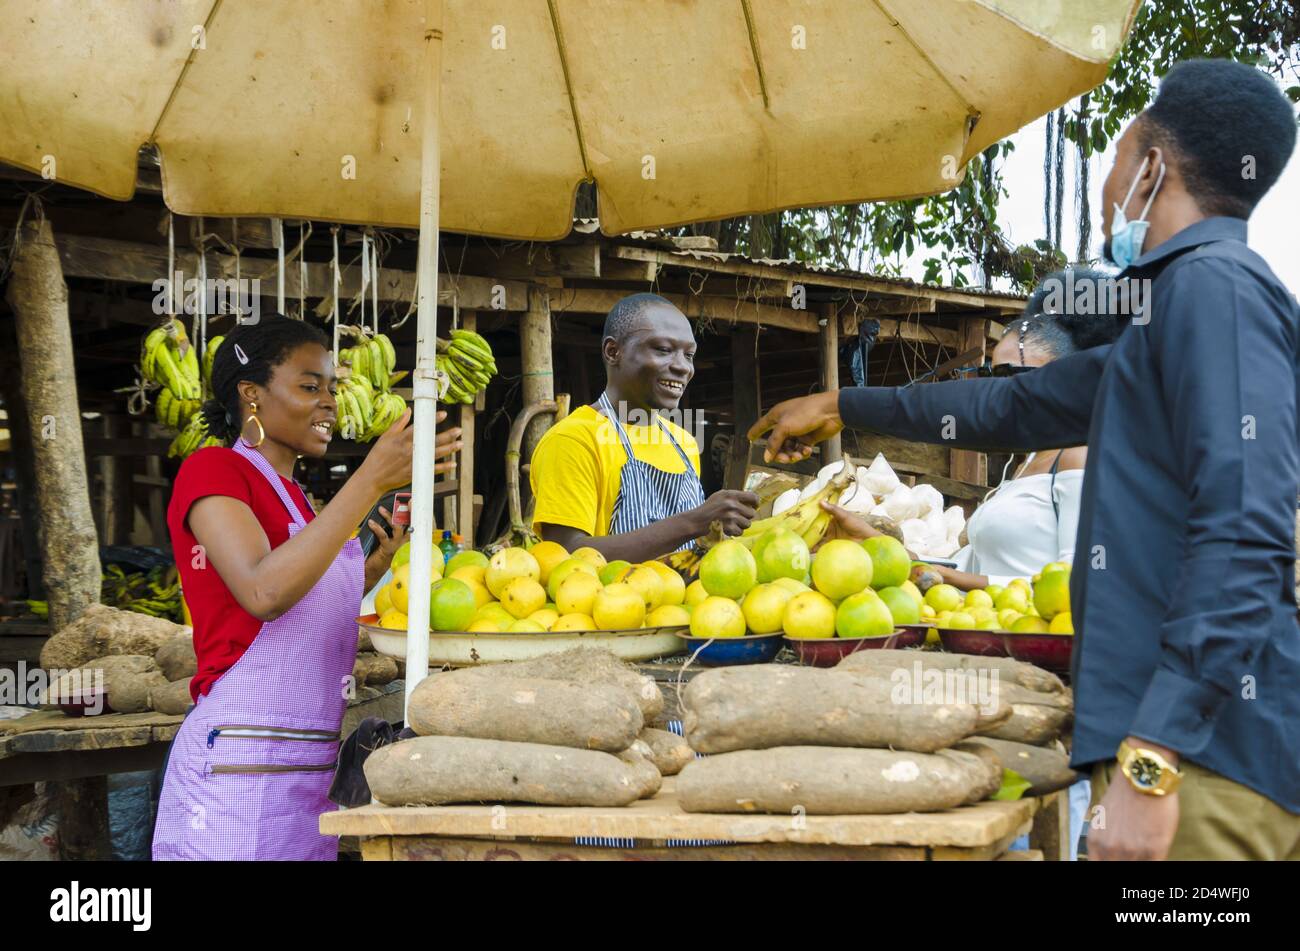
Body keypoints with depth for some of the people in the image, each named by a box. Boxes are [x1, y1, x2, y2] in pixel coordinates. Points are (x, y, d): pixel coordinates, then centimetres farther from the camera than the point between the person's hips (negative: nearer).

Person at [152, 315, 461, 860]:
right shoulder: (212, 469, -6)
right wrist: (371, 479, -25)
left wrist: (386, 555, 13)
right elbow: (265, 592, -23)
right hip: (239, 763, -8)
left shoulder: (290, 497, 18)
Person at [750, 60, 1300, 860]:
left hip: (1205, 742, -9)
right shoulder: (1179, 303, 21)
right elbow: (1016, 405, 32)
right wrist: (842, 407, 40)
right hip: (1179, 729, 9)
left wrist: (1150, 760, -26)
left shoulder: (1216, 285, -10)